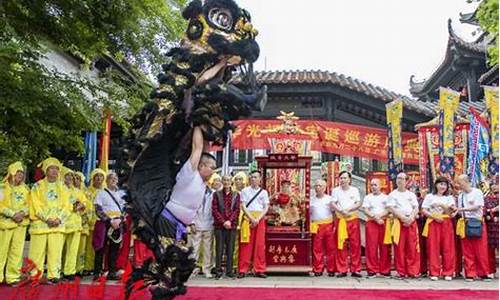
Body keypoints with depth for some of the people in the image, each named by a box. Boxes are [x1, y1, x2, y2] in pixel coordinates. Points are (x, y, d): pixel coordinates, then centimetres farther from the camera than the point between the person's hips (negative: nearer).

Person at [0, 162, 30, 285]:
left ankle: (13, 277, 7)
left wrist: (22, 213, -10)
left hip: (21, 223, 3)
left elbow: (29, 204, 10)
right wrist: (13, 214, -15)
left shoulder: (25, 188, 14)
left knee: (17, 250, 2)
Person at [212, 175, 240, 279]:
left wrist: (230, 221, -10)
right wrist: (223, 222, -9)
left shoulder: (236, 195, 9)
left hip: (232, 225, 1)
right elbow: (214, 210, 0)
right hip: (219, 225, -1)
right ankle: (218, 271, 7)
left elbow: (237, 210, 4)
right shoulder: (217, 194, 6)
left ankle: (229, 271, 11)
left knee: (230, 249, 4)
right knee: (219, 249, 0)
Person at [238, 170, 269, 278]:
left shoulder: (263, 192, 11)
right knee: (246, 244, -3)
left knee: (260, 244, 0)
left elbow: (266, 208, 5)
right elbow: (243, 206, -1)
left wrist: (258, 219, -10)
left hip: (260, 219, 2)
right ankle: (243, 270, 1)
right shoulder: (245, 191, 7)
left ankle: (259, 270, 4)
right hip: (247, 218, -1)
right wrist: (251, 218, -13)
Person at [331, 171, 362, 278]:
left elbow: (359, 203, 2)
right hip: (340, 219, -1)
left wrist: (348, 209, -12)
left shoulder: (354, 190, 12)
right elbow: (333, 204, 1)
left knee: (355, 244, -1)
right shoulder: (335, 190, 10)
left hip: (353, 219, 1)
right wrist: (342, 211, -15)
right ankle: (342, 270, 3)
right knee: (341, 245, -3)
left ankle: (355, 270, 4)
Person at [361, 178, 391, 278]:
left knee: (385, 247, 0)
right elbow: (365, 210, 1)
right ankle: (372, 270, 1)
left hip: (384, 223, 0)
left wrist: (380, 216, -14)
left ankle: (385, 270, 6)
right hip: (371, 223, 0)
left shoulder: (386, 197, 13)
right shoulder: (367, 197, 13)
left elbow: (388, 210, 2)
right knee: (371, 247, -4)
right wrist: (375, 217, -12)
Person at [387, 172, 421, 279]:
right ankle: (401, 272, 2)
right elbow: (391, 209, -3)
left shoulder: (411, 195, 17)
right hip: (398, 222, -2)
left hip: (411, 222, 2)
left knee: (412, 248, -1)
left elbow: (416, 208, 8)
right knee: (399, 248, -3)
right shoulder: (392, 194, 8)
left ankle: (413, 271, 4)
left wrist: (411, 218, -10)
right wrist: (402, 218, -14)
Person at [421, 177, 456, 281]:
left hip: (446, 224, 2)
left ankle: (448, 272, 5)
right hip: (433, 224, -2)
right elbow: (424, 211, 0)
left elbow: (451, 211, 0)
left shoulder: (449, 198, 13)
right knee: (433, 248, -4)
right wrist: (434, 217, -12)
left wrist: (441, 205, -16)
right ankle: (434, 273, 0)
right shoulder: (429, 196, 8)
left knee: (448, 248, -1)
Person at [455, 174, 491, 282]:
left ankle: (483, 273, 10)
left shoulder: (477, 192, -2)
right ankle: (470, 274, 7)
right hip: (465, 224, 4)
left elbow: (477, 207, -13)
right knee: (467, 251, 2)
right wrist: (455, 210, -6)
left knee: (481, 250, -1)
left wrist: (462, 209, -17)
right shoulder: (460, 196, 11)